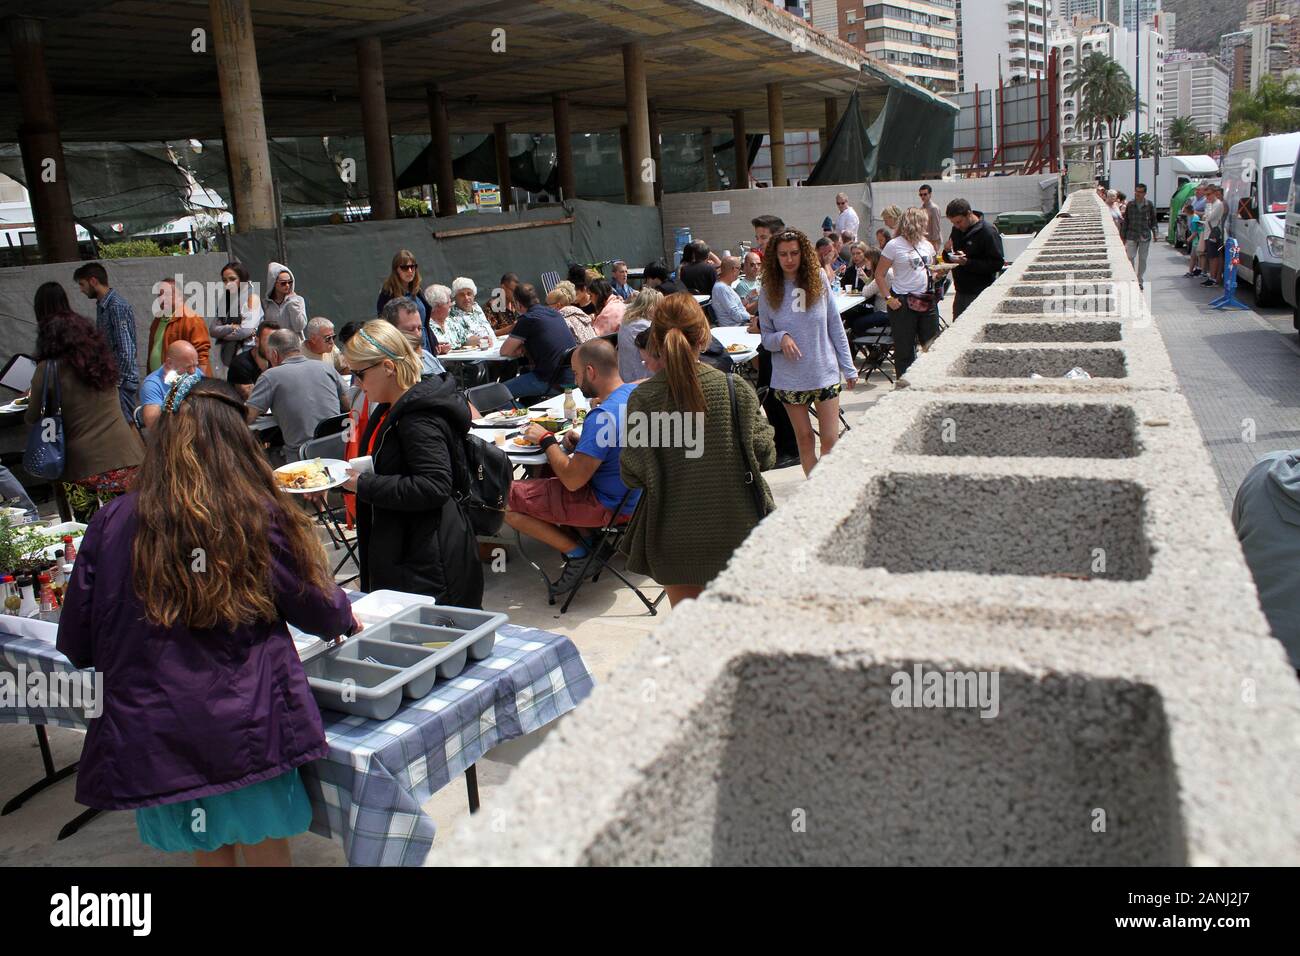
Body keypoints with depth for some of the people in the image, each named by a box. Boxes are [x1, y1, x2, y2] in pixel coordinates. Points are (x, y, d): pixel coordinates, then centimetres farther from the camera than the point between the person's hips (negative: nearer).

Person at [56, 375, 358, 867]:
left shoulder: (112, 523, -8)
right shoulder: (261, 518, -13)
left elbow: (76, 644, 1)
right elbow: (318, 611, -1)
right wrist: (345, 617, 21)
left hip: (149, 733, 2)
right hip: (249, 729, -2)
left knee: (209, 848, 22)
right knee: (265, 844, 19)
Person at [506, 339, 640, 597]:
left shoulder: (602, 417, -29)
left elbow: (572, 481, -26)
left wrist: (545, 439, -12)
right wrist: (582, 441, 3)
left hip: (609, 504, -9)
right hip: (633, 493, 9)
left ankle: (576, 552, -1)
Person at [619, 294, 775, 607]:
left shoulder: (641, 399, -13)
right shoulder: (737, 390, -12)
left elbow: (633, 475, -10)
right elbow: (763, 455, -6)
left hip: (673, 540, 0)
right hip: (734, 532, 1)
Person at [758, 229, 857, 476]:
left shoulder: (818, 282, -2)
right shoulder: (769, 292, -1)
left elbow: (836, 328, 2)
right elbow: (765, 337, 4)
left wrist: (849, 368, 2)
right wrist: (781, 338, -19)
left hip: (825, 374, 0)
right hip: (790, 379, 1)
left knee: (830, 439, 0)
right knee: (804, 438, 9)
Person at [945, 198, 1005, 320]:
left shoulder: (988, 231, -13)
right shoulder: (956, 230, 10)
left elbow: (997, 264, -17)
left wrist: (967, 262, -23)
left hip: (980, 294, -7)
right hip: (961, 292, 7)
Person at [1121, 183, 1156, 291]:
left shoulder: (1150, 205, 1)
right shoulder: (1130, 205, 1)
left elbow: (1153, 219, 10)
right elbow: (1125, 221, 6)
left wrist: (1154, 231, -1)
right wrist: (1123, 236, 5)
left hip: (1145, 236, 0)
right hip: (1132, 235, 0)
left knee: (1142, 259, 7)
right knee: (1130, 257, -10)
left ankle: (1139, 281, 19)